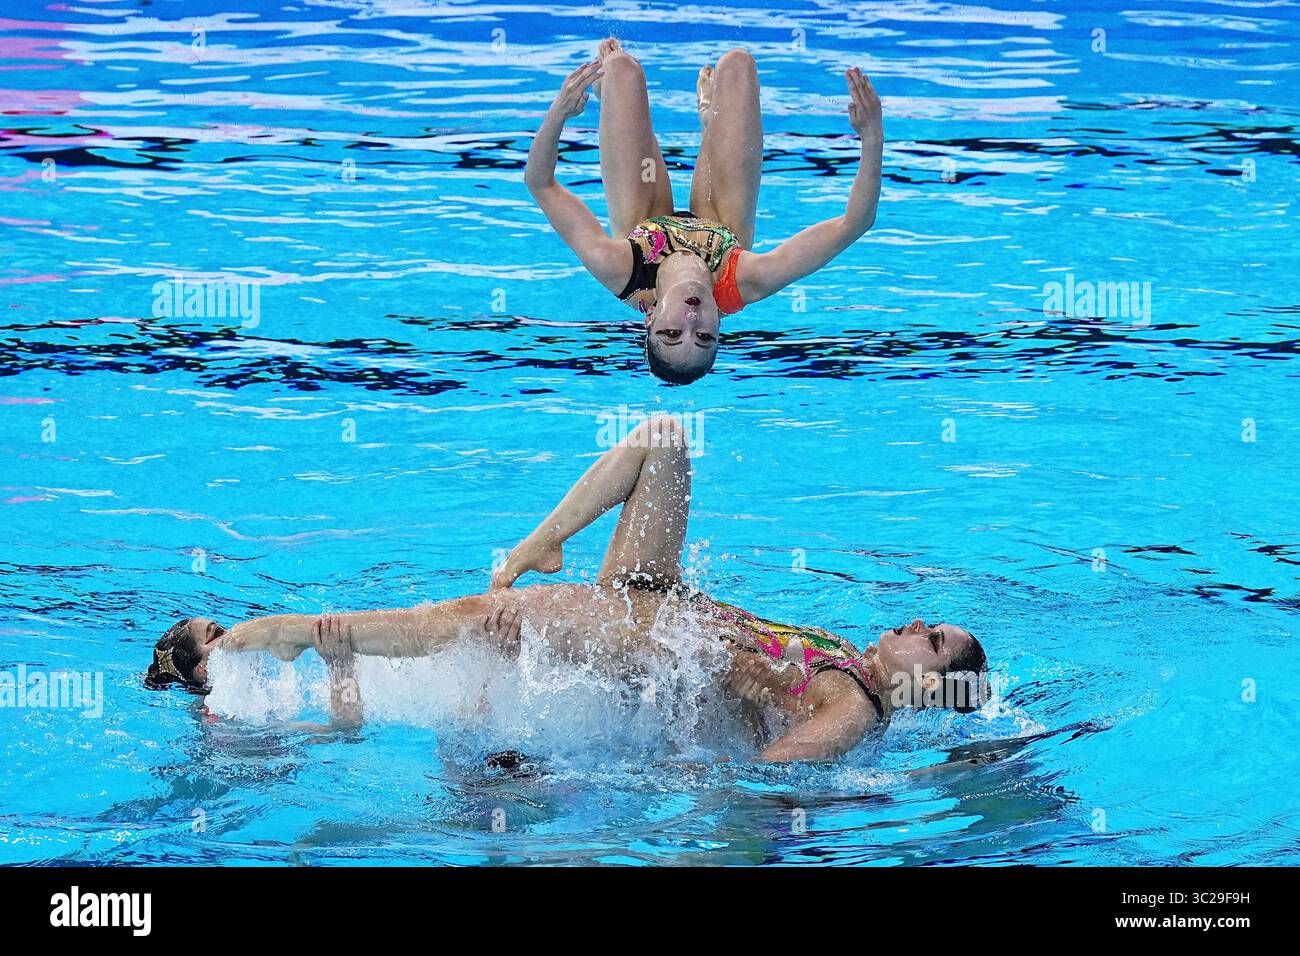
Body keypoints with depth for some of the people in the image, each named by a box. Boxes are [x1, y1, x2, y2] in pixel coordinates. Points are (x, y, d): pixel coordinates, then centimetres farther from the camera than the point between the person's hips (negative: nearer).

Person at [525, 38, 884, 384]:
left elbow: (540, 183, -48)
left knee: (622, 66, 7)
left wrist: (558, 114, -61)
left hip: (648, 223, 0)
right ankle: (708, 114, 49)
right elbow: (852, 225, -50)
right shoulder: (742, 282, -50)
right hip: (719, 225, 0)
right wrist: (872, 139, -60)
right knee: (736, 64, 6)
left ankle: (609, 90, 51)